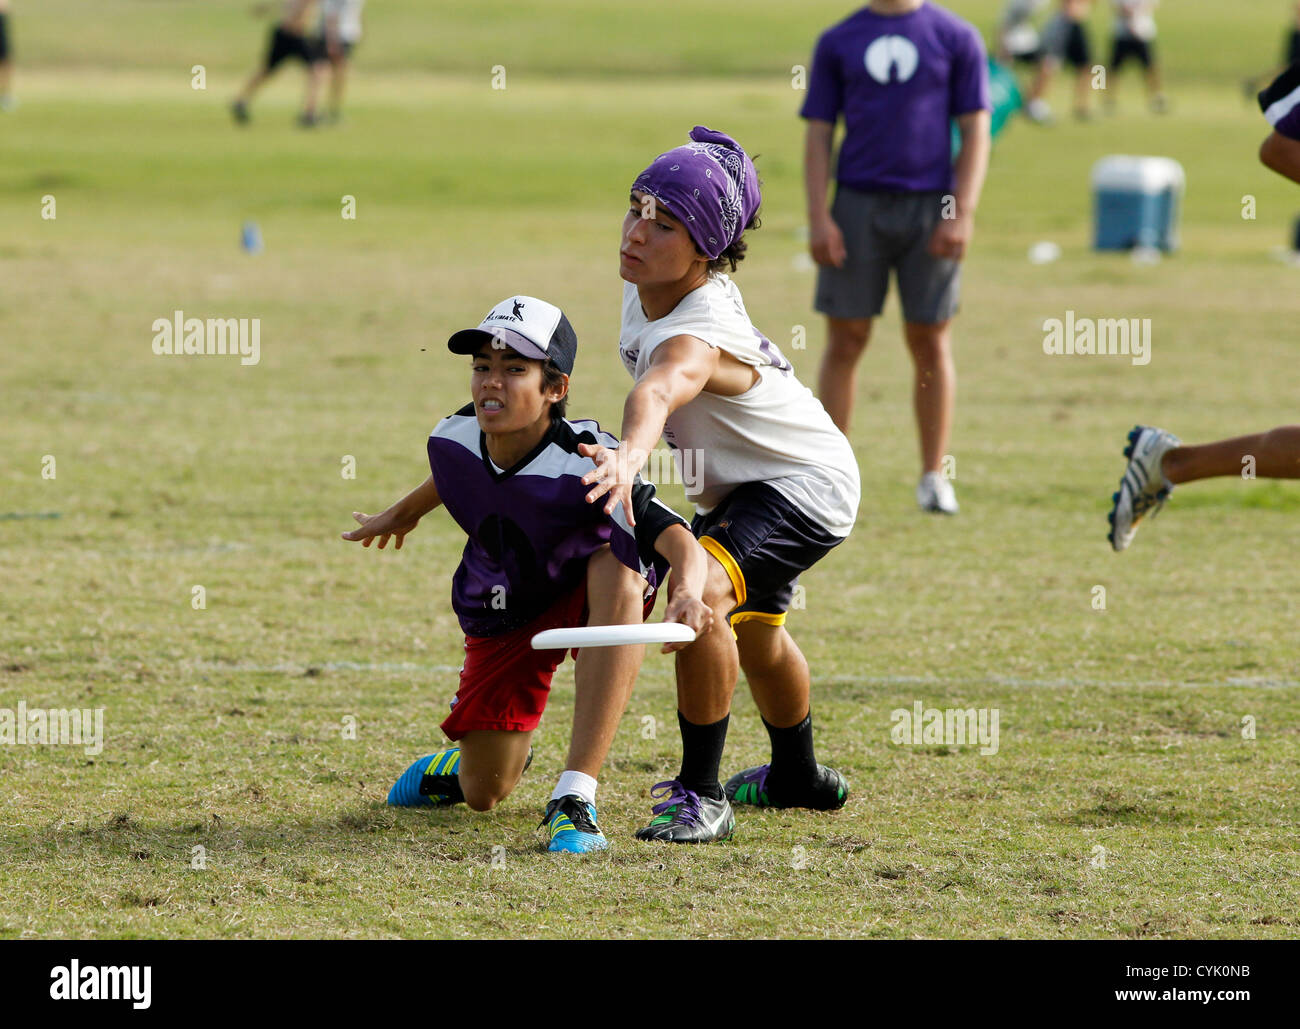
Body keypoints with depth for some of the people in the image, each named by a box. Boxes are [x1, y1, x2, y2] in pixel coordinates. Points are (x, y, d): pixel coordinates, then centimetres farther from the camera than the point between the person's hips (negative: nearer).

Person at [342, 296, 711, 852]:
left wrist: (687, 593, -70)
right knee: (484, 794, 2)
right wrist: (402, 514, 30)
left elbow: (676, 537, -48)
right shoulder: (454, 438, -18)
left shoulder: (585, 465, -35)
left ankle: (575, 796, -45)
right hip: (504, 613, 4)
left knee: (617, 567, -43)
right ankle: (459, 760, 47)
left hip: (588, 597, -4)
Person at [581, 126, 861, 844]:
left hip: (805, 484, -10)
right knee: (752, 626, 31)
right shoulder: (645, 287, -14)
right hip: (735, 488, 10)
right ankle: (799, 776, 59)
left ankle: (700, 796, -26)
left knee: (702, 590, -34)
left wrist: (629, 456, -84)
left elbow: (663, 387, -64)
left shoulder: (700, 334, -40)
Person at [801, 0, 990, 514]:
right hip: (858, 204, 1)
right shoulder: (837, 42, 8)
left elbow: (975, 130, 2)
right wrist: (818, 217, -4)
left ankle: (934, 477, 11)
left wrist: (962, 214, -8)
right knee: (845, 340, 0)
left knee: (931, 342, 2)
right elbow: (818, 133, 6)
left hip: (930, 206, -1)